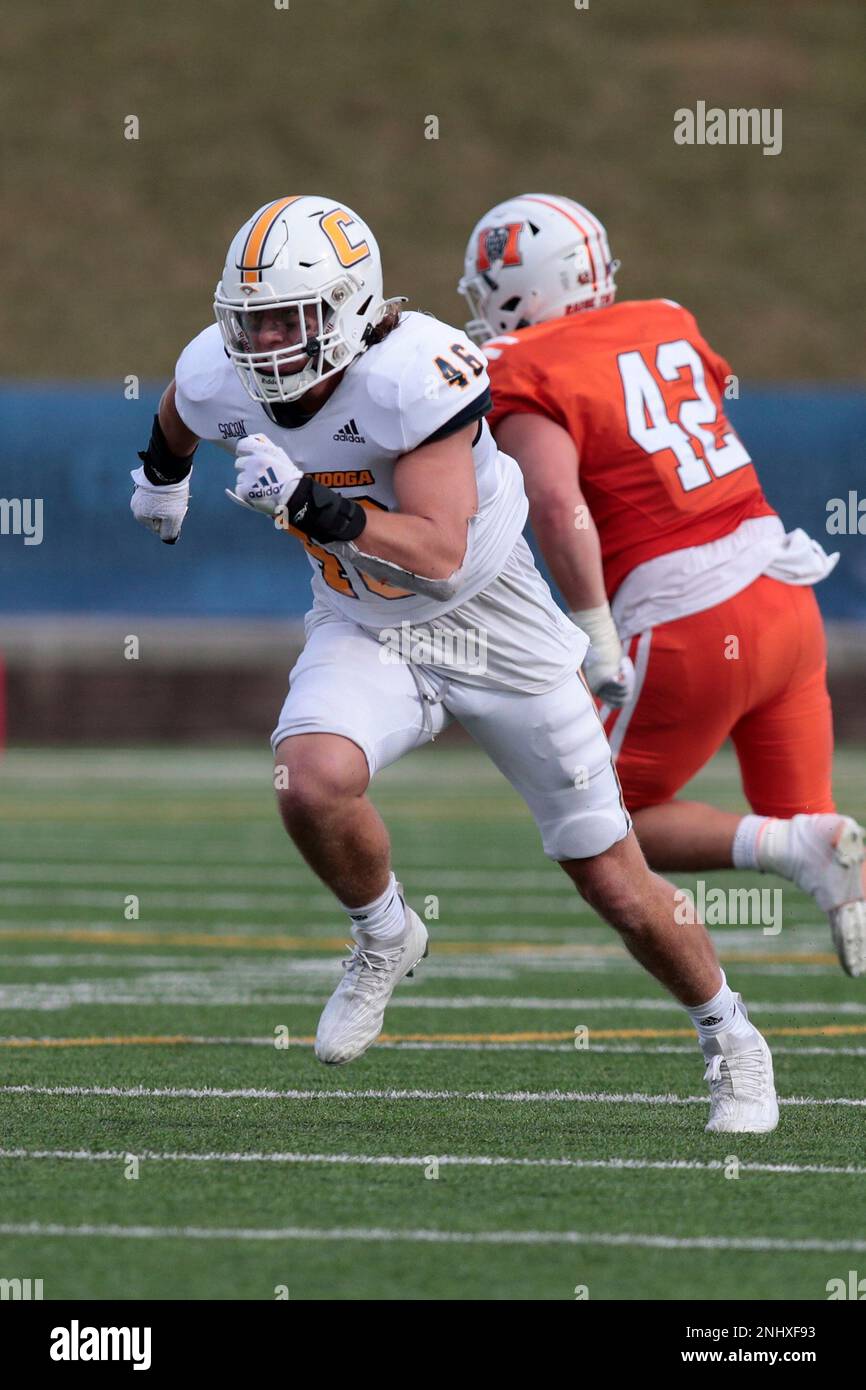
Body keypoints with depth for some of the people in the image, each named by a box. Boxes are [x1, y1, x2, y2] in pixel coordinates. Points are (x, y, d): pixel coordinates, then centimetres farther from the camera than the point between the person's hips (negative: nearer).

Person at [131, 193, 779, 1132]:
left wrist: (310, 503, -44)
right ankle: (385, 939, 2)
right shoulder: (221, 379, -13)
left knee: (611, 879, 3)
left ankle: (728, 1040, 28)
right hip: (364, 634, 4)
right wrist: (163, 471, 34)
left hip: (490, 624, -4)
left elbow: (439, 554, -33)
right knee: (312, 781, -30)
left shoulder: (413, 374, -31)